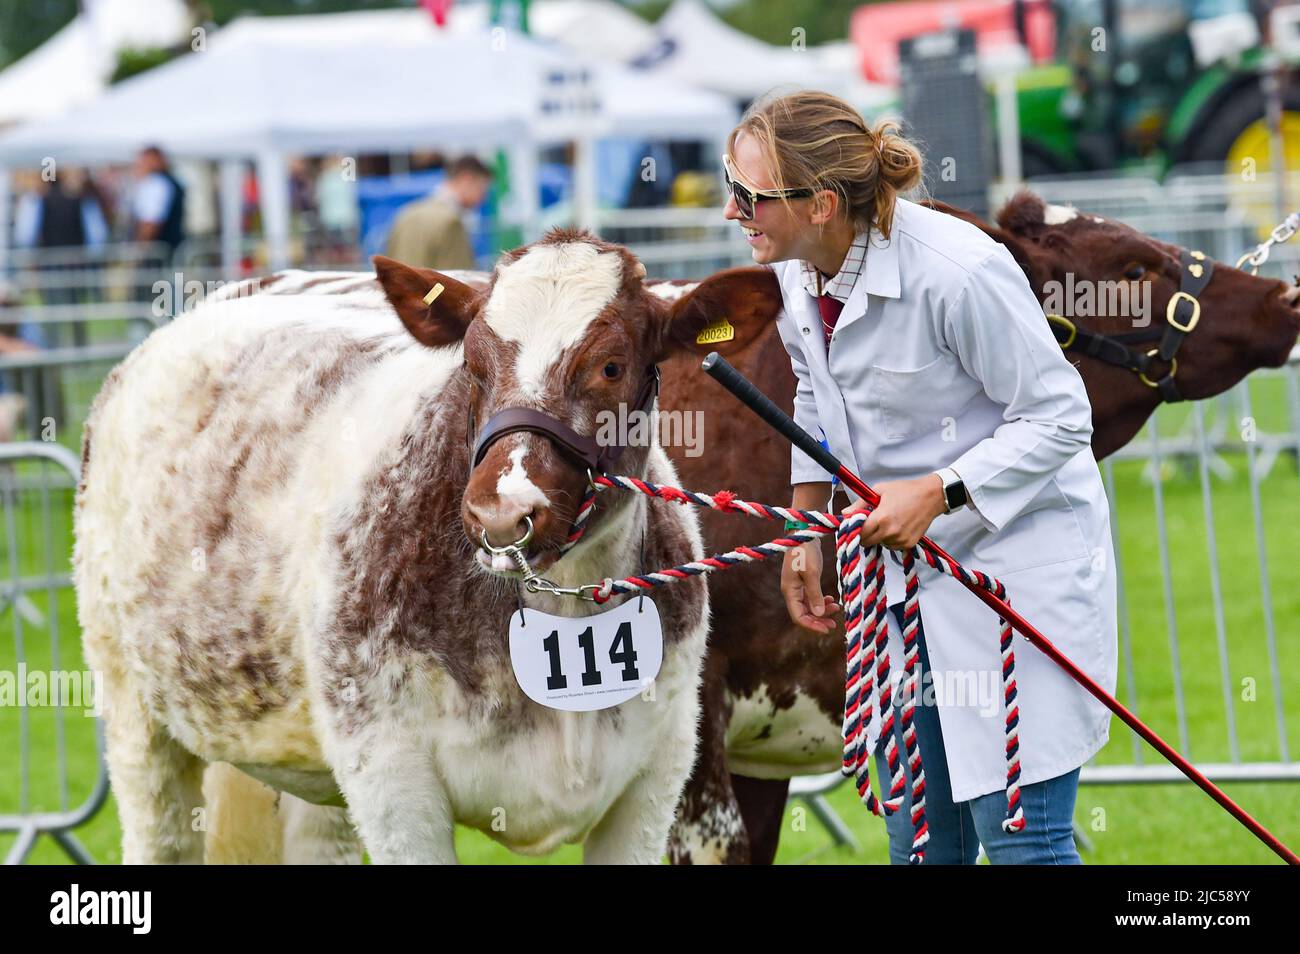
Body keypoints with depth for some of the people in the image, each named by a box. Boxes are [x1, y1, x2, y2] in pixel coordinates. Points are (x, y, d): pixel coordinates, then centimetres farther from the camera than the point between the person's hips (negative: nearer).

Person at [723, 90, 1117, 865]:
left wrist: (937, 493, -25)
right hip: (903, 575, 8)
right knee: (921, 836, 13)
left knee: (1022, 840, -6)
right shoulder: (798, 272, -2)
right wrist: (806, 536, 13)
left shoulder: (958, 271, -26)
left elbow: (1058, 417, -18)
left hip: (1018, 562, -8)